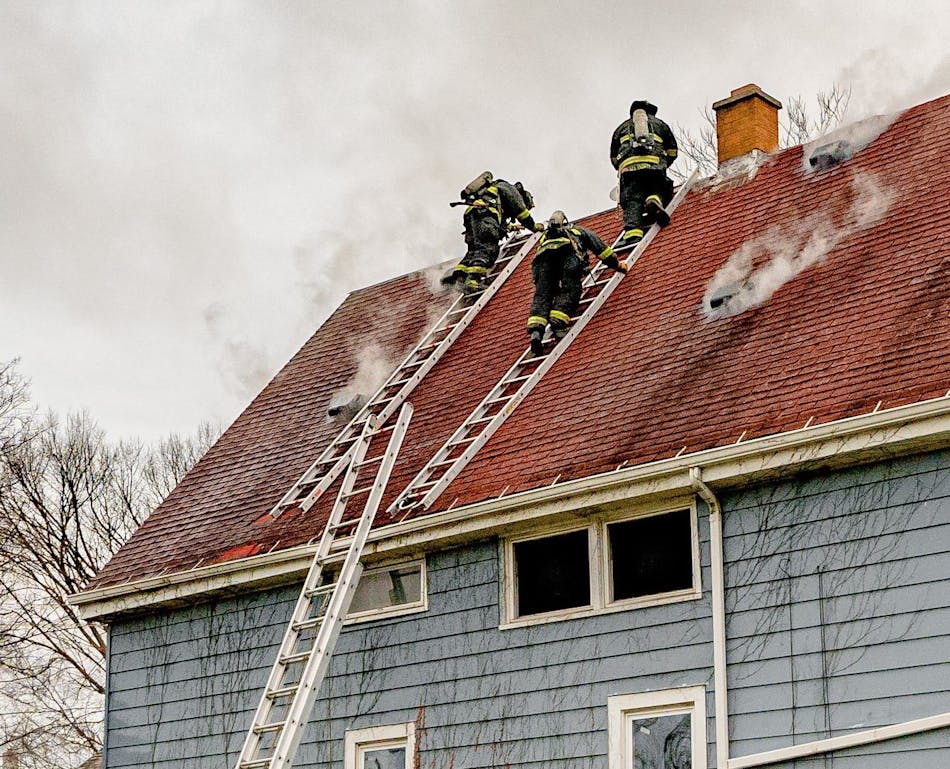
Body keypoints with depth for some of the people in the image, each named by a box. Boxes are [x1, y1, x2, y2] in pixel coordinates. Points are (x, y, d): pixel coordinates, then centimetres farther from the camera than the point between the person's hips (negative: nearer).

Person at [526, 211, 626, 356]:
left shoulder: (544, 236, 47)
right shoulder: (578, 230, 40)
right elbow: (599, 247, 35)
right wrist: (617, 265, 41)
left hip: (542, 256, 2)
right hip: (567, 252, -2)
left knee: (542, 294, -9)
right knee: (569, 290, -7)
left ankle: (536, 329, -32)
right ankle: (558, 322, -33)